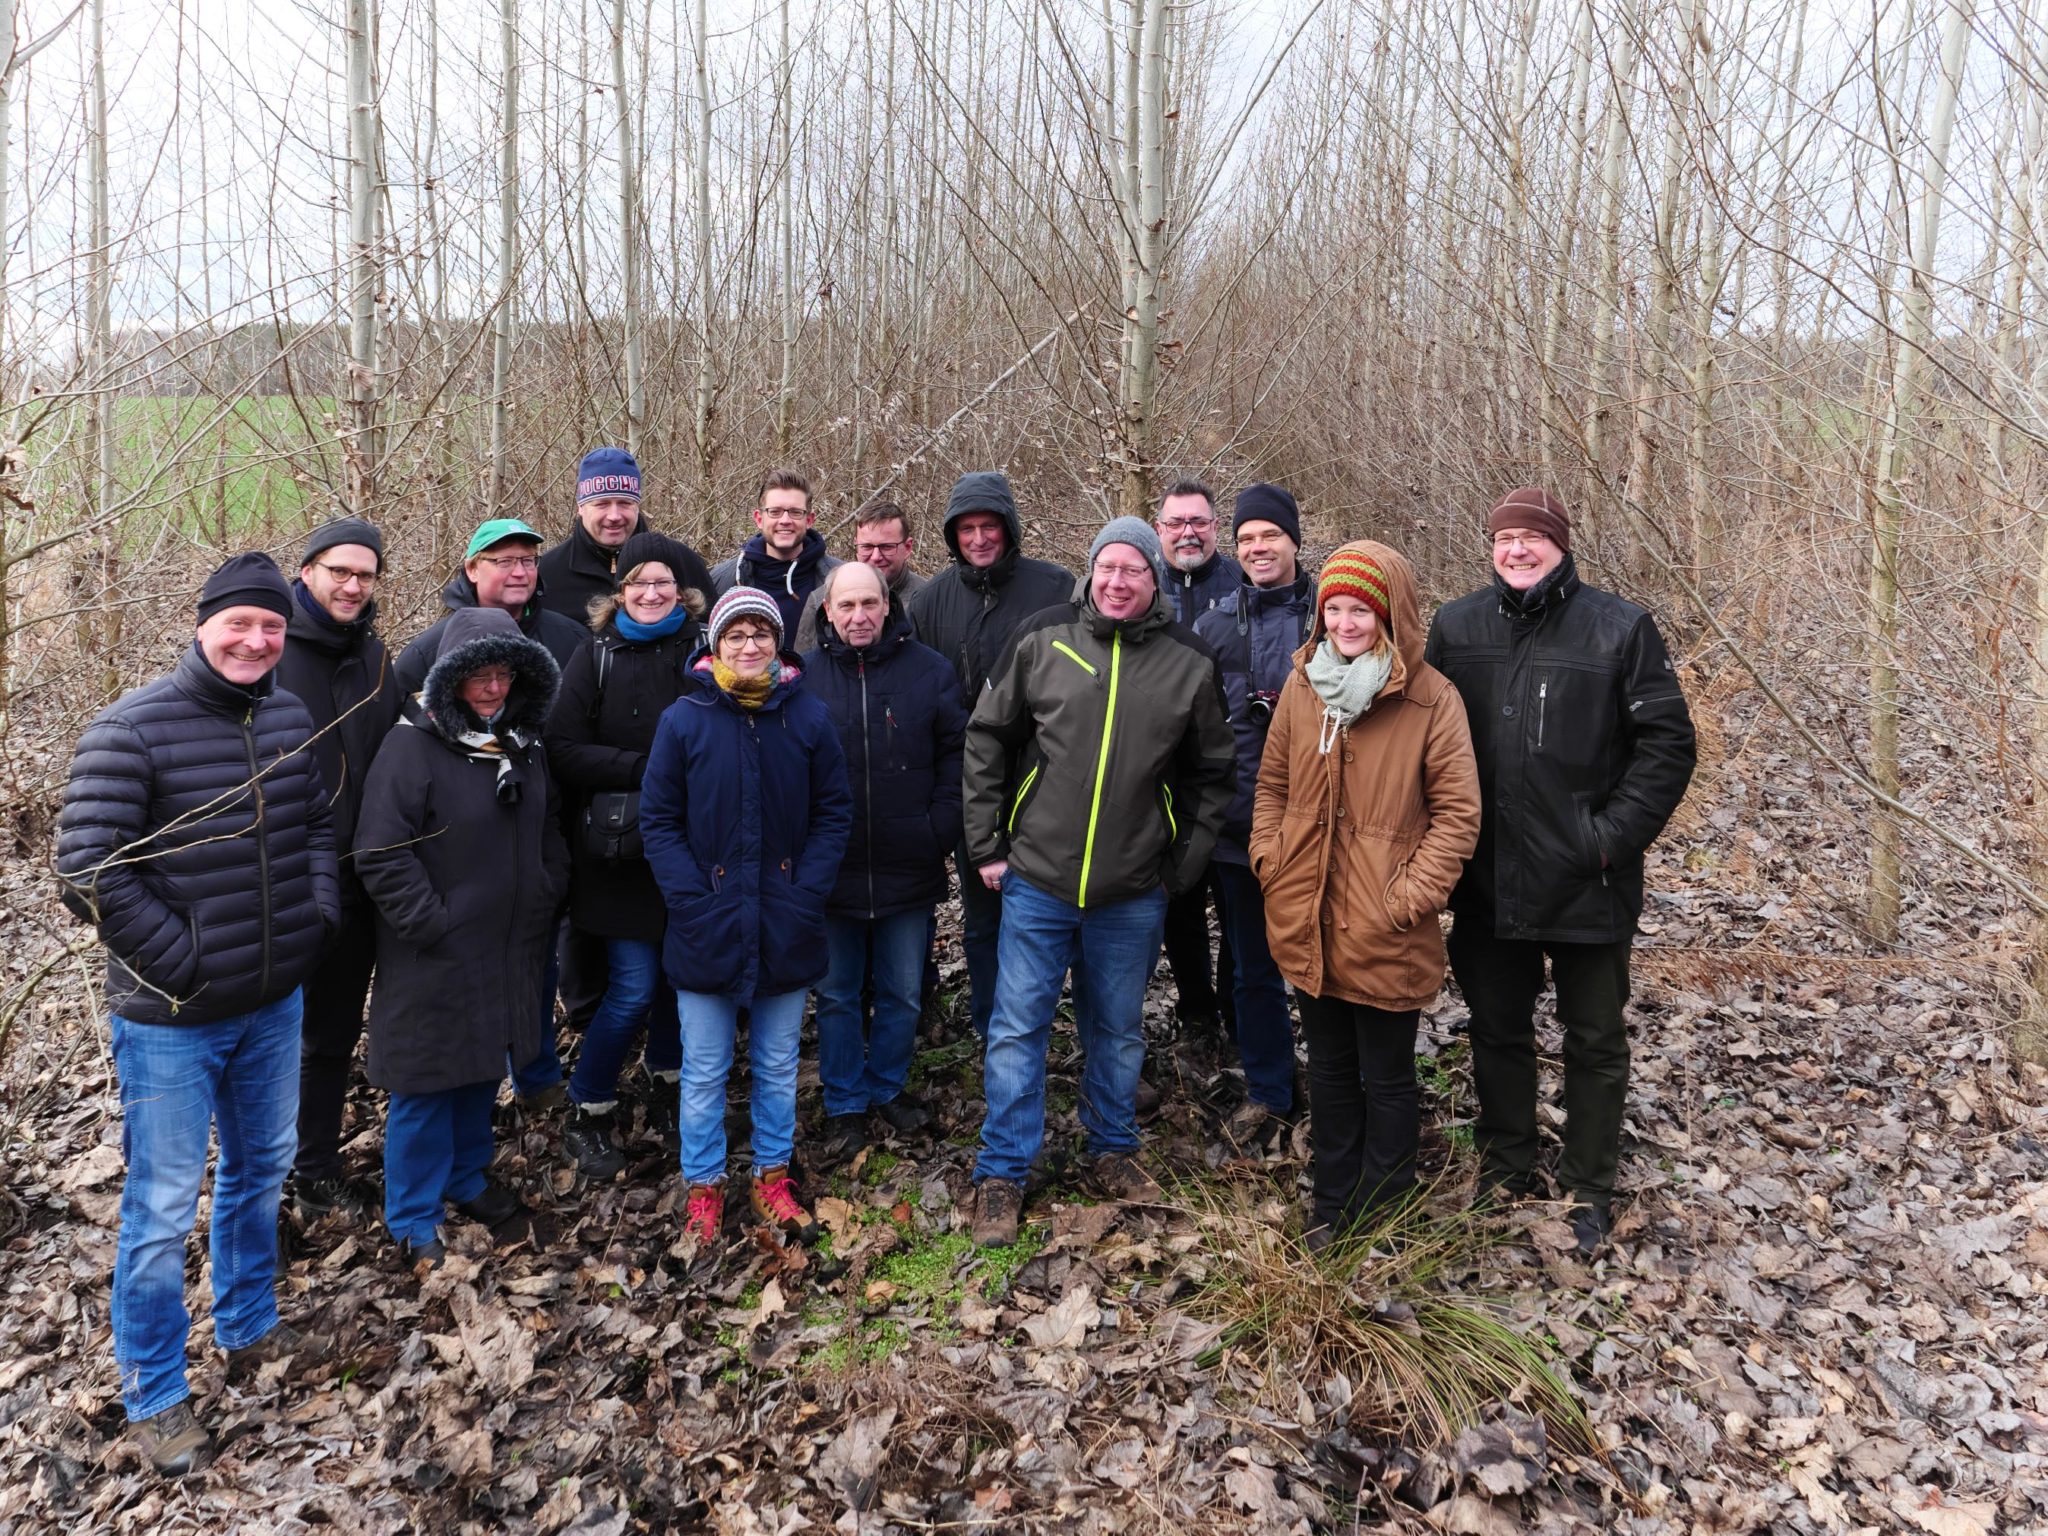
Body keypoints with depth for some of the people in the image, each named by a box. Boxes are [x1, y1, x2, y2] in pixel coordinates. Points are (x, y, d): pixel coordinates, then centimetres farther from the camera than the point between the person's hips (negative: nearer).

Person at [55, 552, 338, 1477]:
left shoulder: (291, 719, 1)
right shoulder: (131, 729, -16)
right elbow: (88, 870, -19)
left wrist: (318, 915, 0)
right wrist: (181, 964, -17)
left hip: (275, 1002, 6)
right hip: (171, 1019, -6)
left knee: (261, 1169, 21)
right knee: (163, 1209, 6)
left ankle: (248, 1331, 42)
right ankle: (153, 1399, 25)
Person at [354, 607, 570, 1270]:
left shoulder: (522, 744, 7)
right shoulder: (412, 745, -16)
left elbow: (548, 831, 18)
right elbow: (381, 853, -19)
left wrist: (546, 902, 8)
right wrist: (430, 922, -19)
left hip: (507, 951, 7)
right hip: (434, 958, -6)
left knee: (483, 1068, 20)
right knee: (427, 1081, 5)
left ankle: (467, 1176, 40)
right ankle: (413, 1218, 21)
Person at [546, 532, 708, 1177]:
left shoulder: (703, 649, 1)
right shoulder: (597, 656, 0)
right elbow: (563, 751, -8)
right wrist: (647, 767, -17)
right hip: (618, 852, -2)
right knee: (634, 987, -3)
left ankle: (668, 1086, 37)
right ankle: (586, 1115, 18)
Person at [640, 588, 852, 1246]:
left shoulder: (808, 715, -1)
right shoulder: (685, 718, -5)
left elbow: (834, 812, 2)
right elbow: (658, 820, -3)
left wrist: (807, 895, -9)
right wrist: (692, 901, -13)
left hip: (786, 926, 1)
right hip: (707, 927, -1)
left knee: (778, 1066, 15)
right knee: (704, 1072, 9)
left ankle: (772, 1179, 31)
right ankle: (703, 1189, 26)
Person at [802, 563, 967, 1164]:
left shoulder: (929, 670, -1)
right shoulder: (805, 675, -1)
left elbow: (956, 753, 2)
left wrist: (939, 830, -6)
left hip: (909, 868, 0)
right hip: (831, 869, 0)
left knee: (903, 992, 14)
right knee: (836, 994, 11)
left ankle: (888, 1087, 34)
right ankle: (844, 1105, 26)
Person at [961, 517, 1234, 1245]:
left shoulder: (1189, 661, -2)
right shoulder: (1042, 638, -4)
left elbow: (1210, 774, 6)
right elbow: (987, 739, 3)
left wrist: (1184, 866, 3)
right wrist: (986, 845, 1)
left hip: (1134, 892, 1)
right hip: (1036, 880, -1)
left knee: (1118, 1032, 16)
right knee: (1017, 1027, 5)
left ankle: (1113, 1151, 36)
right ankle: (1001, 1175, 18)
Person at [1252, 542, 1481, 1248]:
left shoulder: (1432, 700, -12)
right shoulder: (1302, 686, 3)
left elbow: (1457, 813, -10)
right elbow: (1272, 785, 12)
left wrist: (1409, 898, -17)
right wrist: (1270, 863, -1)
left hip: (1387, 936, -5)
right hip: (1309, 924, 5)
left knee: (1386, 1079, 12)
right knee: (1330, 1071, 20)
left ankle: (1382, 1216, 31)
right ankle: (1332, 1205, 37)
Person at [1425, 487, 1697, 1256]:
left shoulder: (1620, 629, -6)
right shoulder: (1455, 627, 2)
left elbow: (1668, 743, -6)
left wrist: (1615, 834, -14)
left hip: (1588, 883, -2)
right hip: (1486, 880, 3)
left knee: (1595, 1041, 12)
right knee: (1497, 1030, 17)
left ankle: (1588, 1190, 29)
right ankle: (1505, 1172, 36)